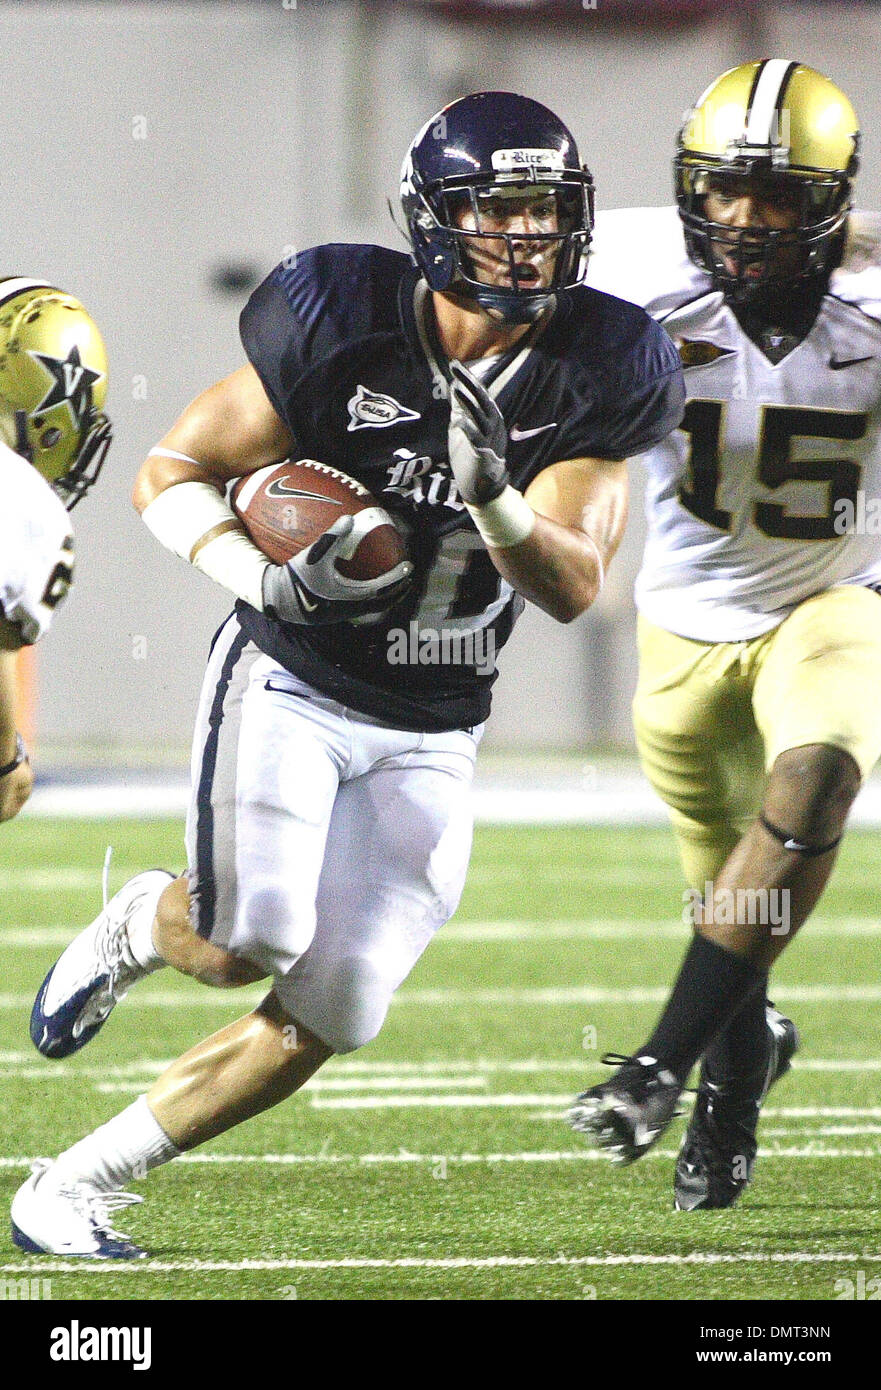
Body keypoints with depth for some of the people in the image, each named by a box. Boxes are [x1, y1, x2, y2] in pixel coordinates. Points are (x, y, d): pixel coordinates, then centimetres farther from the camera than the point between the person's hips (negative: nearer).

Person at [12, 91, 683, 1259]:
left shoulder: (591, 381, -8)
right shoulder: (341, 328, -15)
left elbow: (573, 587, -15)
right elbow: (169, 475, -5)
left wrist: (494, 501, -34)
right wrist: (262, 576, -23)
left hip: (429, 740, 3)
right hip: (289, 683, -3)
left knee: (319, 1023, -4)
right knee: (249, 942, -23)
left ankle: (77, 1186, 11)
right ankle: (142, 925, 13)